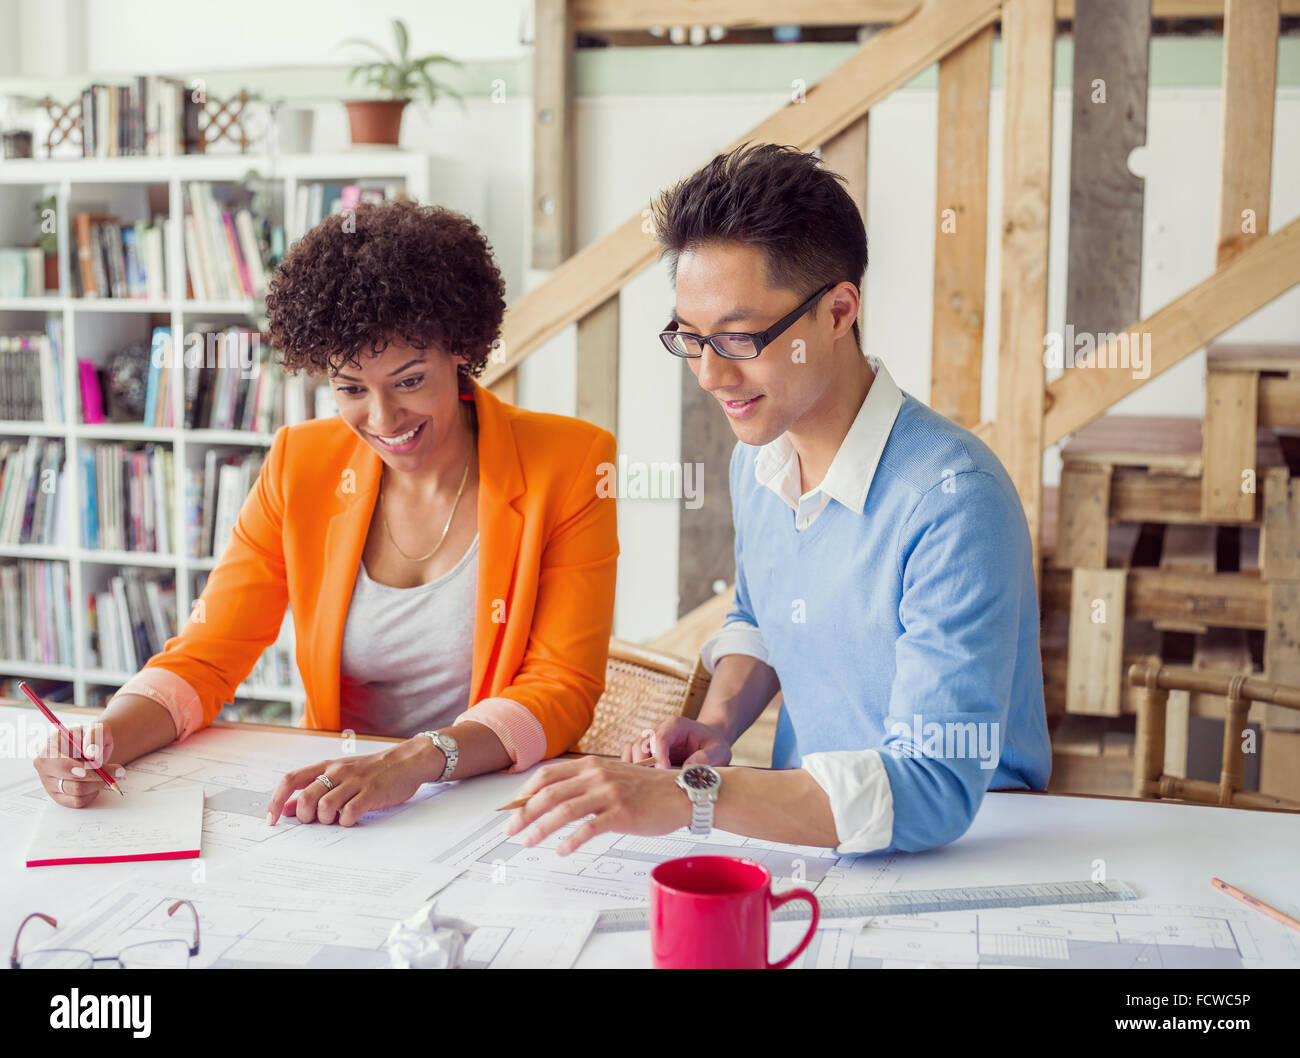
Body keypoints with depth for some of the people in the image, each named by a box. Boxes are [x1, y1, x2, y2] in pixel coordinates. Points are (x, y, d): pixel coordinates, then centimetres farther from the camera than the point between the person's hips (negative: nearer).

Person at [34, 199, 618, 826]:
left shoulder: (571, 467, -7)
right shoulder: (300, 466, 3)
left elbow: (562, 687, -11)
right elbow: (205, 657, 3)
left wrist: (417, 761, -28)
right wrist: (105, 740, -18)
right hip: (336, 816, 2)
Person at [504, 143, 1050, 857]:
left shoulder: (950, 500, -24)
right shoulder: (755, 463, 2)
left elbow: (933, 791, -28)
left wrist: (692, 795, -34)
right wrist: (716, 724, 3)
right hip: (805, 826, 7)